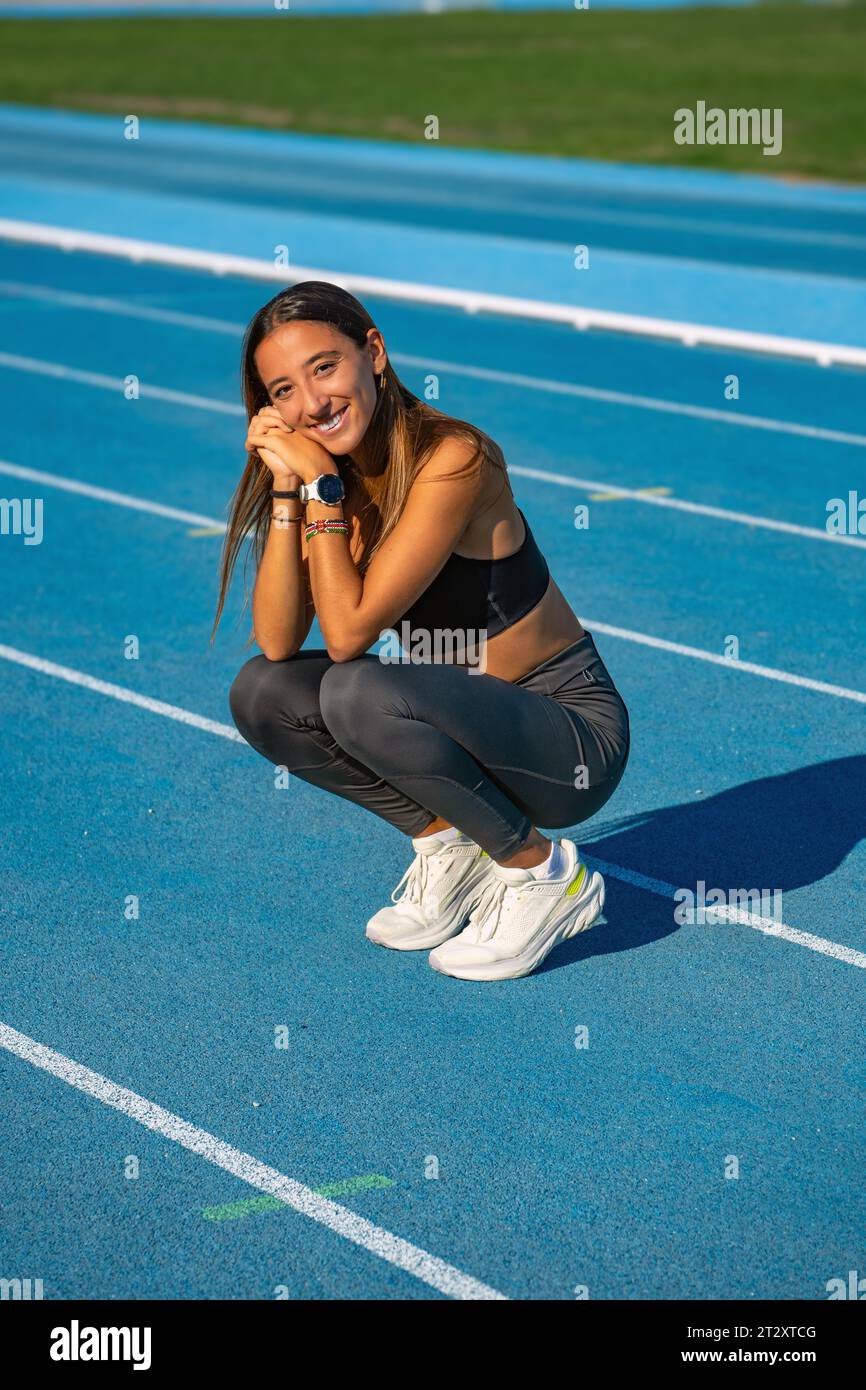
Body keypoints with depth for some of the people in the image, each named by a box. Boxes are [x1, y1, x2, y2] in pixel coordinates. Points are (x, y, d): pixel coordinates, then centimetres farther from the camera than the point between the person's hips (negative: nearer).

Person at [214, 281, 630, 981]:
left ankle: (545, 873, -9)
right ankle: (449, 844, 8)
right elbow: (277, 644, -11)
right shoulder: (336, 477, -1)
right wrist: (288, 490, -17)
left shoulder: (455, 459, -23)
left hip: (574, 734, -7)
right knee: (262, 693, -6)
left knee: (359, 694, -31)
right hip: (465, 723, 7)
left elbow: (347, 633, -26)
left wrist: (322, 487, -20)